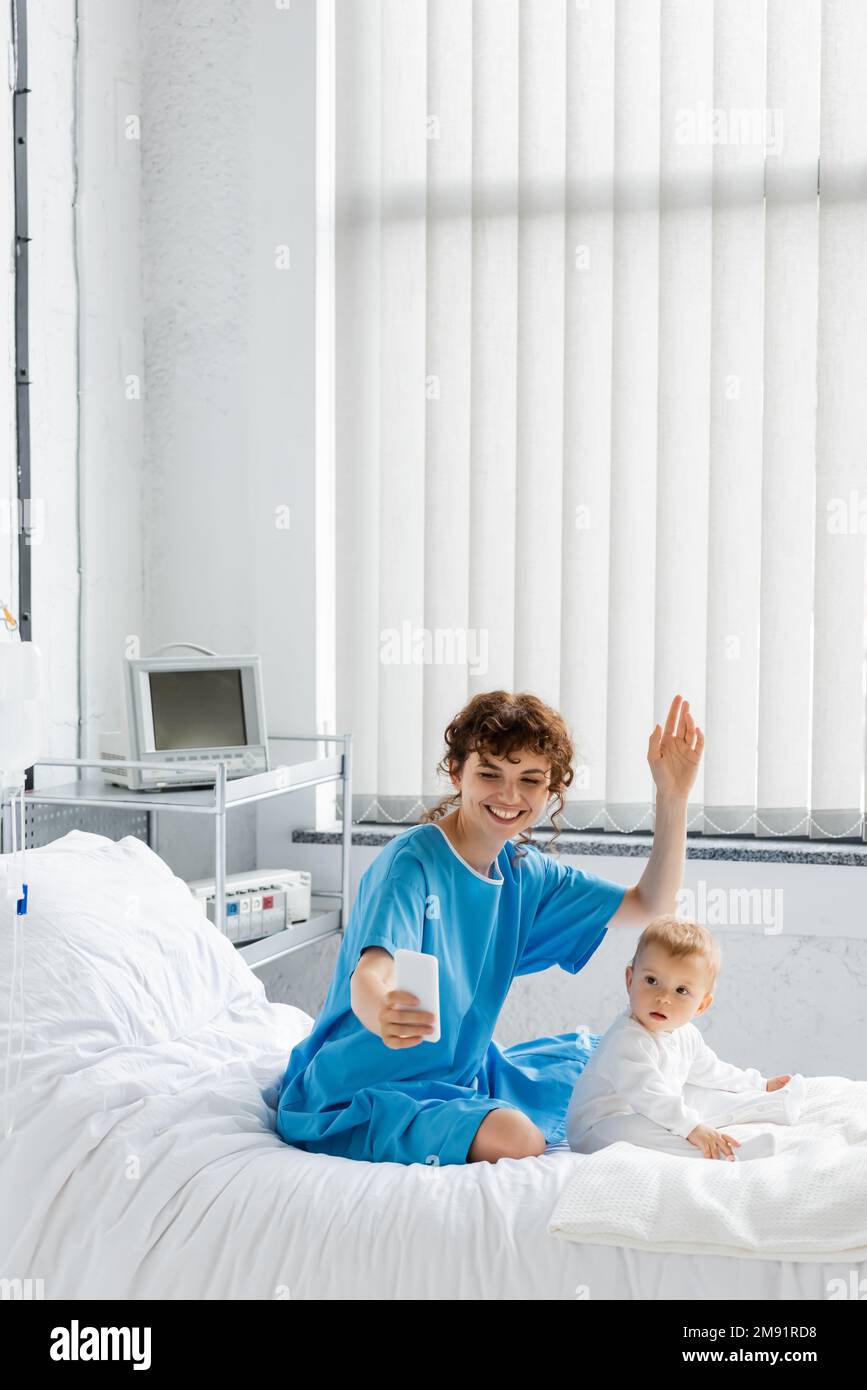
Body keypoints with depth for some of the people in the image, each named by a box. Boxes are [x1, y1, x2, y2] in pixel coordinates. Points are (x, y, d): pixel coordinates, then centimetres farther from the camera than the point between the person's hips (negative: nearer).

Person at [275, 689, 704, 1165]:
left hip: (460, 1074, 9)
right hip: (358, 1094, -9)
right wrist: (383, 1012, -62)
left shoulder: (524, 873, 3)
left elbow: (649, 905, 8)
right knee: (516, 1140, -32)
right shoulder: (412, 863, -20)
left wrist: (672, 793, -3)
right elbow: (370, 976, -37)